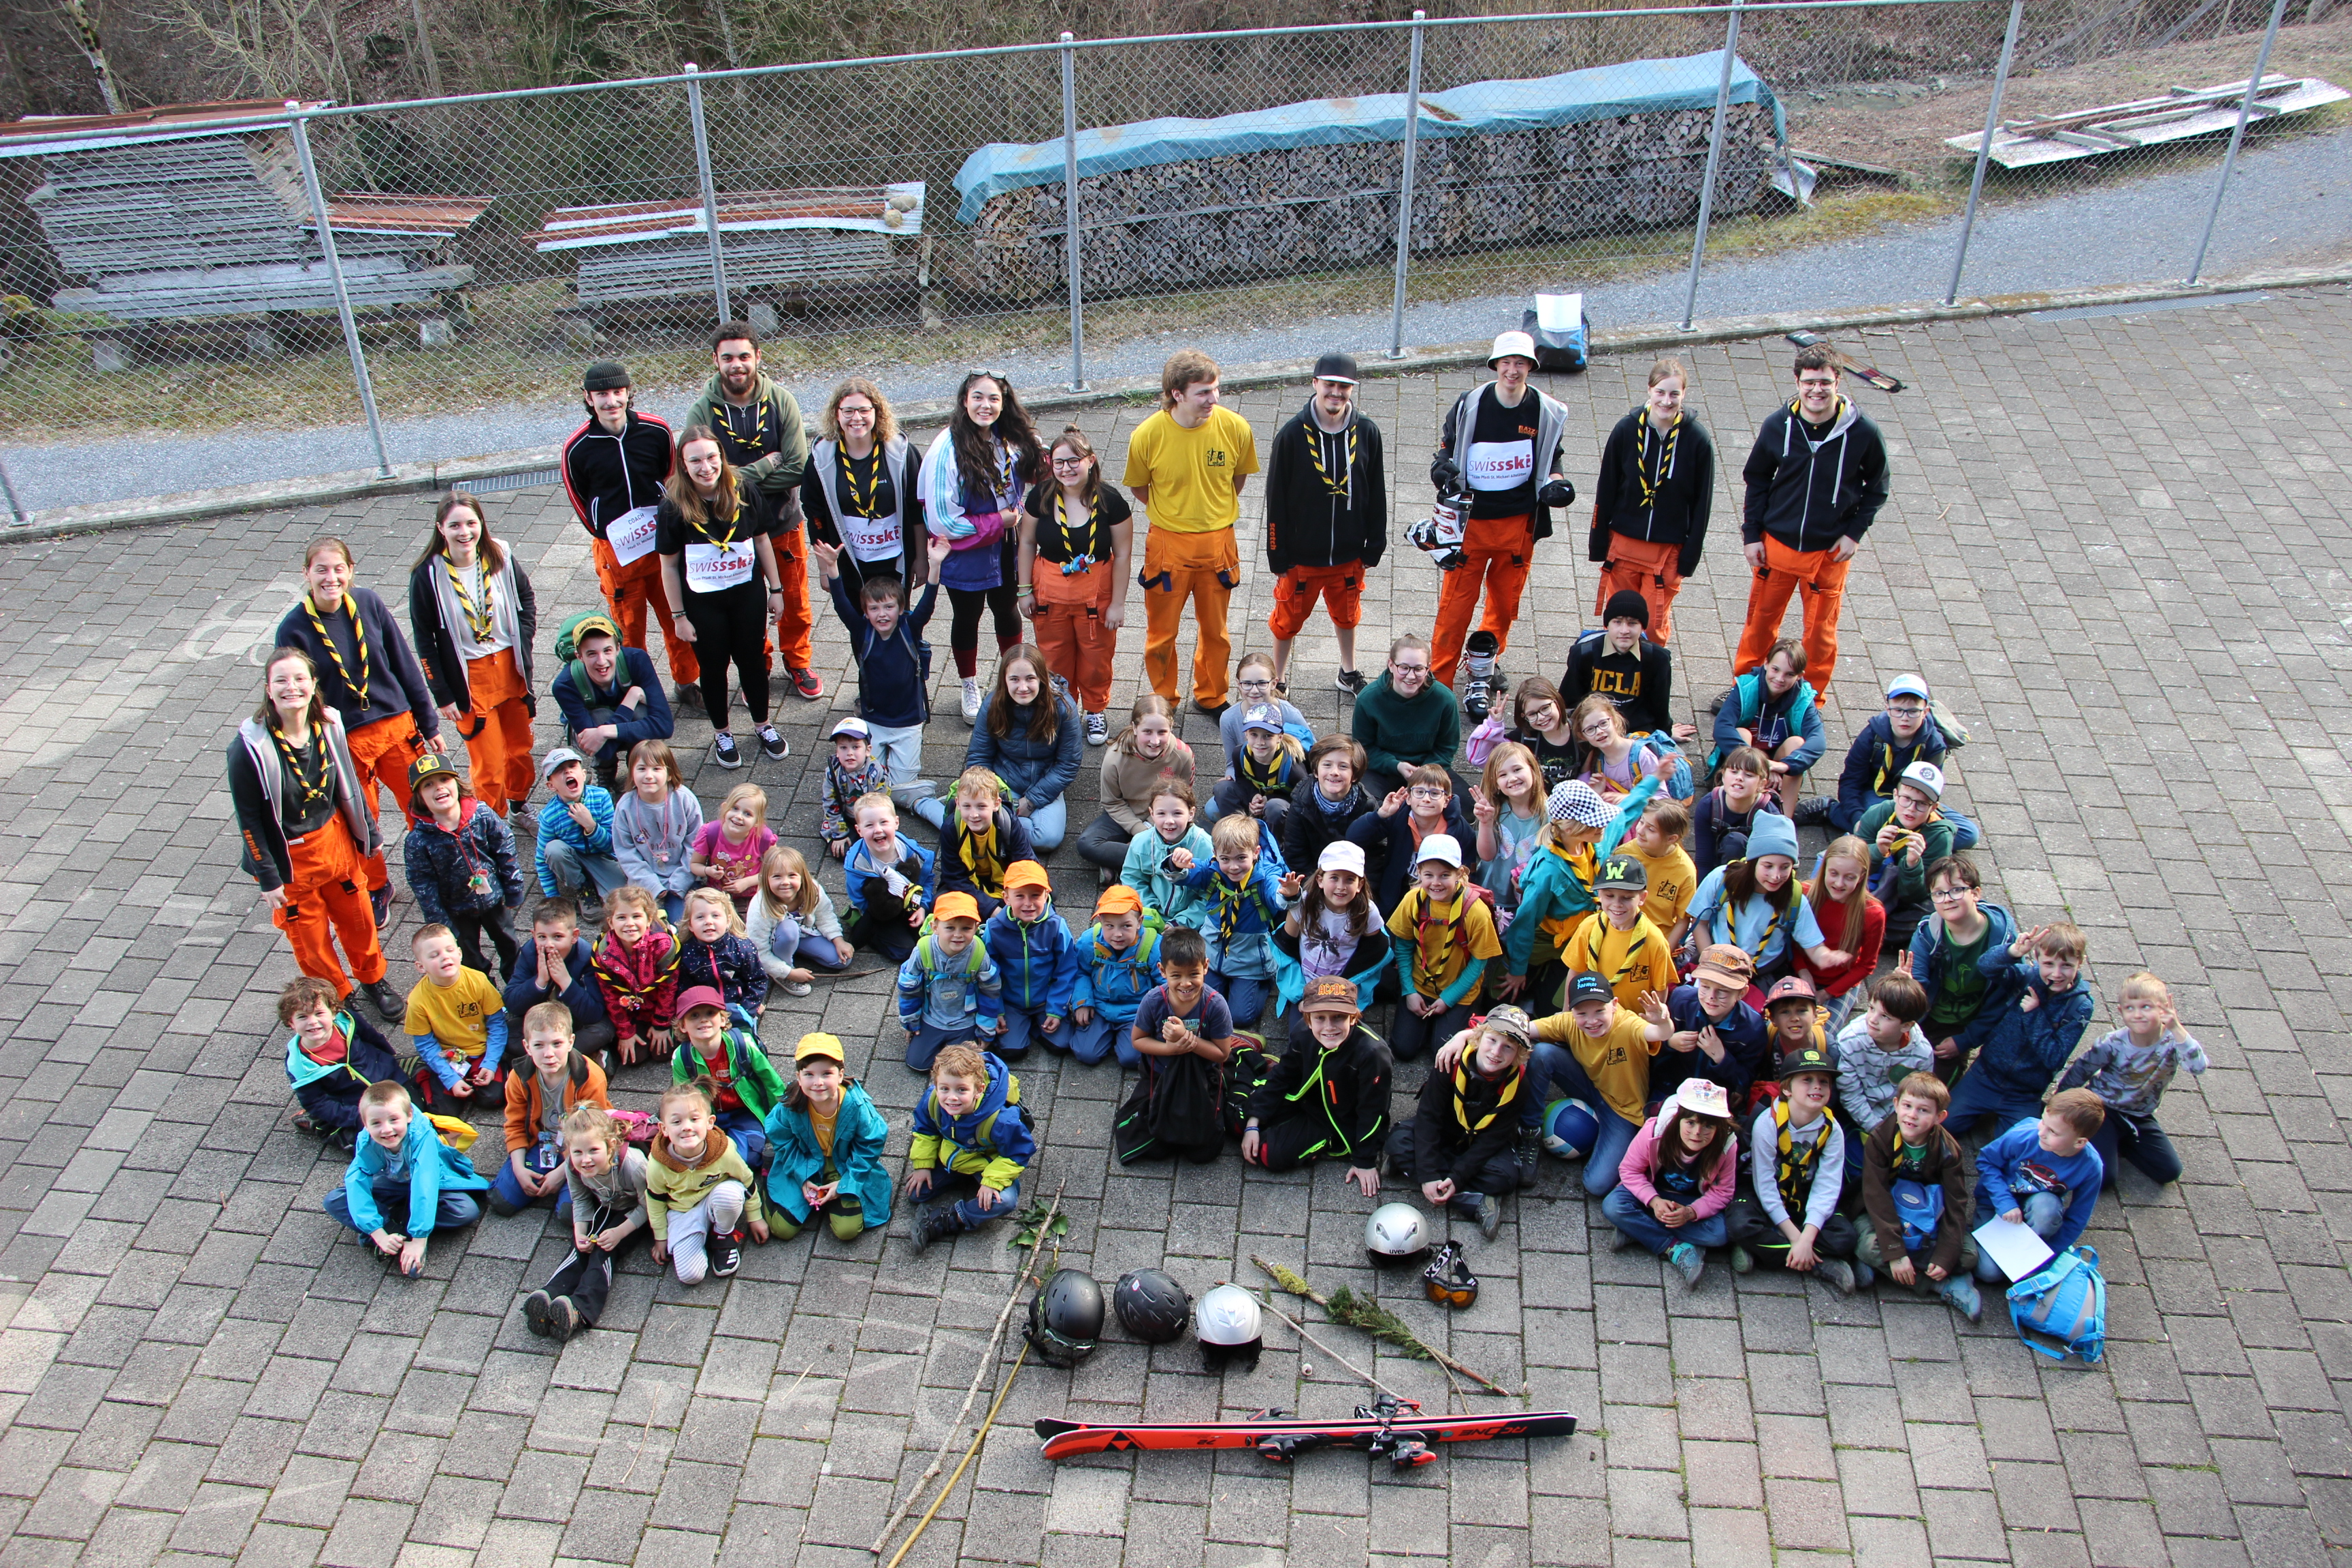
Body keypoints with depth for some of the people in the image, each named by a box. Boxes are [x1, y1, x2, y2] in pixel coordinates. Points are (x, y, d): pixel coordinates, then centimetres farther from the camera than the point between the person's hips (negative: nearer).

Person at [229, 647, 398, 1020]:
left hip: (335, 841, 4)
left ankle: (373, 980, 46)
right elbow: (249, 819, -16)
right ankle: (339, 1000, 36)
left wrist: (369, 833, 13)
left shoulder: (328, 726, -10)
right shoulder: (251, 748, -24)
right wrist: (268, 878, -13)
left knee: (358, 917, 19)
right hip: (288, 857, -4)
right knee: (310, 937, 13)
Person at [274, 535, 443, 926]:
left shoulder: (368, 604, -7)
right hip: (345, 742, -2)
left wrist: (429, 724, 5)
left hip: (397, 726, 2)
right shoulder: (294, 629, -13)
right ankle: (376, 888, 38)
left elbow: (405, 665, 1)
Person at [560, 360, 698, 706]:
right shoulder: (577, 448, -12)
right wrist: (606, 535, 5)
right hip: (614, 549, -1)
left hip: (663, 542, 2)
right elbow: (579, 502, 3)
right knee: (628, 626, 9)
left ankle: (688, 680, 31)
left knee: (677, 616, 11)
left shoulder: (656, 431, -7)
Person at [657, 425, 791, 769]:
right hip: (702, 601, -2)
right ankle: (722, 734, 36)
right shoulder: (674, 507, -19)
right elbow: (669, 565, -9)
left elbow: (762, 539, 1)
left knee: (752, 659, 17)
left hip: (748, 593, 2)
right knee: (714, 666, 15)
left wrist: (775, 589, 5)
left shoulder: (745, 490, -14)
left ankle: (763, 726, 39)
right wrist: (679, 616, -6)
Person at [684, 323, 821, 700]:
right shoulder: (703, 411, -14)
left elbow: (798, 468, -18)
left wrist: (740, 476, -19)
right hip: (730, 527, 0)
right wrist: (765, 465, -20)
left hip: (783, 523, 1)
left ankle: (797, 662, 41)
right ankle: (755, 670, 39)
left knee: (794, 601, 16)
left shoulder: (780, 401, -13)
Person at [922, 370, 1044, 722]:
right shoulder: (948, 449, -26)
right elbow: (940, 521, -25)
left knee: (1007, 610, 23)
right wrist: (997, 522, -18)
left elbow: (1033, 476, 12)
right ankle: (970, 688, 38)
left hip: (1006, 550, 4)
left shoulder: (1012, 440, -10)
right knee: (967, 618, 16)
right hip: (964, 555, -4)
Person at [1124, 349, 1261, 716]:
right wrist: (1174, 514, 7)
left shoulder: (1235, 428, -13)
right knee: (1162, 632, 12)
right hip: (1167, 544, -1)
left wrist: (1216, 511, 11)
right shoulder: (1147, 436, -18)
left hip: (1218, 543, 2)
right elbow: (1139, 489, 1)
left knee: (1215, 630, 17)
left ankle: (1211, 697, 39)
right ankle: (1163, 702, 33)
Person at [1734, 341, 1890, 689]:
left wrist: (1854, 532, -7)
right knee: (1761, 621, 14)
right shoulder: (1778, 425, -8)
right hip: (1776, 544, 1)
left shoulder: (1862, 432, -13)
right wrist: (1751, 534, 2)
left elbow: (1877, 487, 2)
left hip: (1830, 552, -1)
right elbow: (1757, 480, 5)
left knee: (1820, 632, 9)